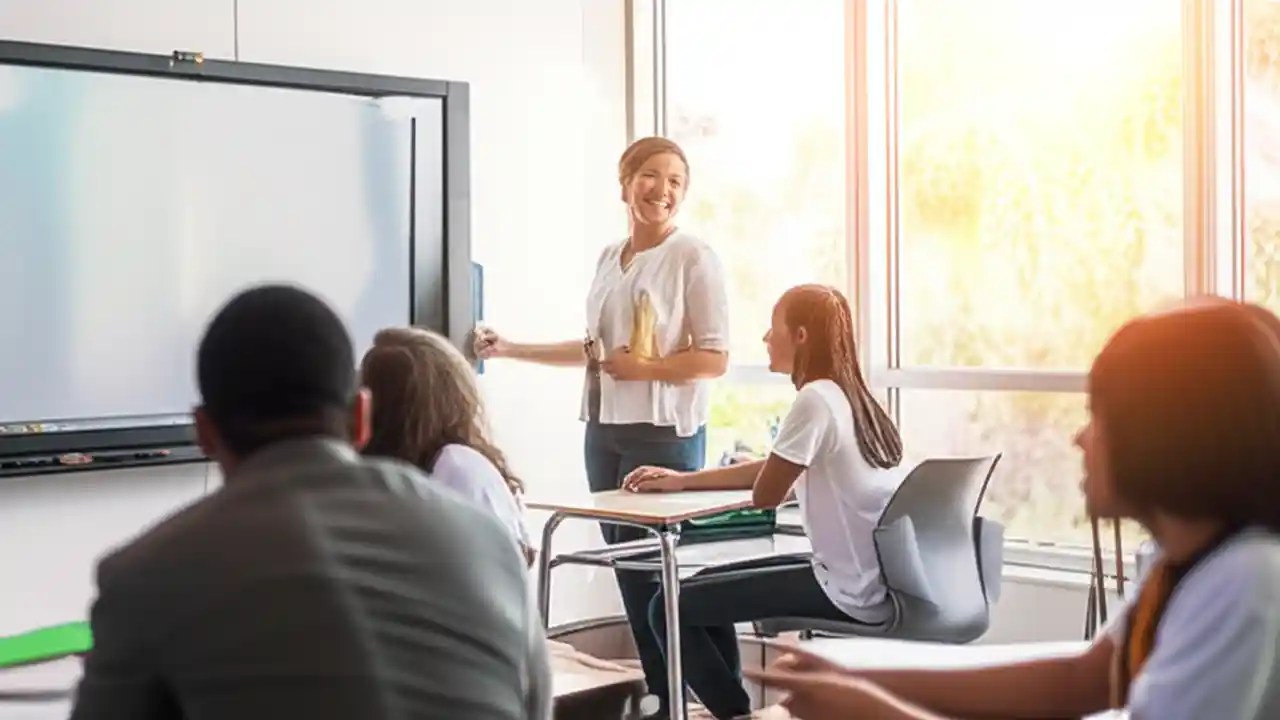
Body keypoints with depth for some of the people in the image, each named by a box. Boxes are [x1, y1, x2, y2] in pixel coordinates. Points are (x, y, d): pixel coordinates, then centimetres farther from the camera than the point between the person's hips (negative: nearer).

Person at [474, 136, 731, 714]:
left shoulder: (693, 258, -8)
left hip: (663, 433, -7)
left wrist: (644, 368, -20)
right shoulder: (608, 257, 12)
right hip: (604, 429, 7)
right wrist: (512, 350, 18)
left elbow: (715, 359, -11)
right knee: (627, 564, 7)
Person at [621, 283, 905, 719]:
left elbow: (765, 494, -11)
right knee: (709, 586, 23)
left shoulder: (814, 400, -17)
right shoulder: (848, 396, 11)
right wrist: (681, 480, 21)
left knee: (670, 609, -6)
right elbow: (770, 470, 20)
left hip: (855, 593, -9)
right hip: (884, 581, 9)